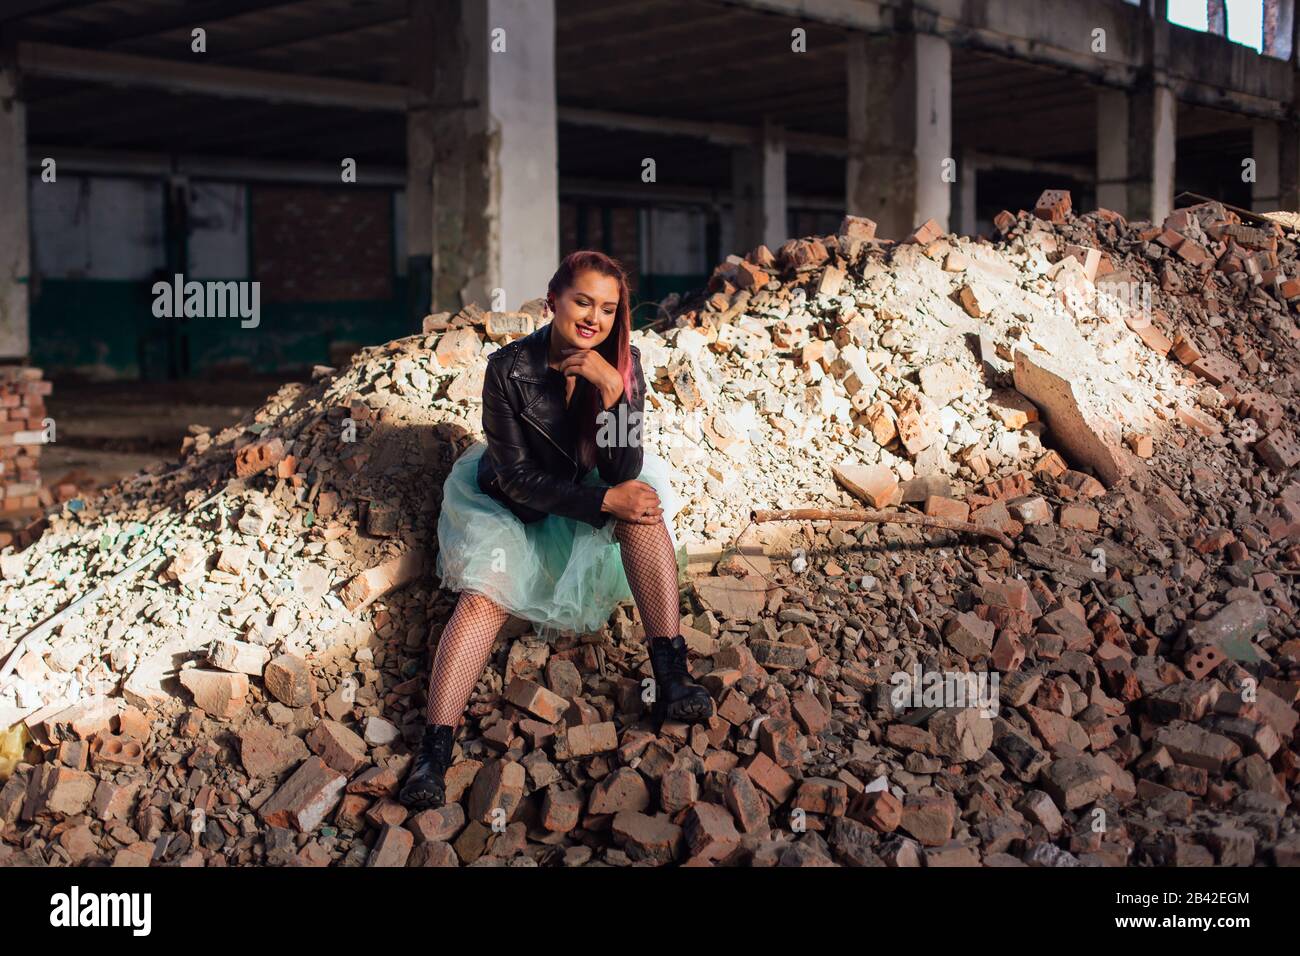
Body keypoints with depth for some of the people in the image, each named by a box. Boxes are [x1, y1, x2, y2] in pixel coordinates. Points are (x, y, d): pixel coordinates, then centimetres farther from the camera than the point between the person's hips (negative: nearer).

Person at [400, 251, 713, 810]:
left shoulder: (622, 363, -13)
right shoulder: (510, 368, -19)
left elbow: (623, 472, -21)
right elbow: (517, 478, -19)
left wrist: (611, 389, -34)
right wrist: (605, 501, -28)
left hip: (593, 497, 2)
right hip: (514, 507, -2)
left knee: (640, 501, -29)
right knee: (484, 595, -28)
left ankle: (671, 682, -35)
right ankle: (434, 750, -36)